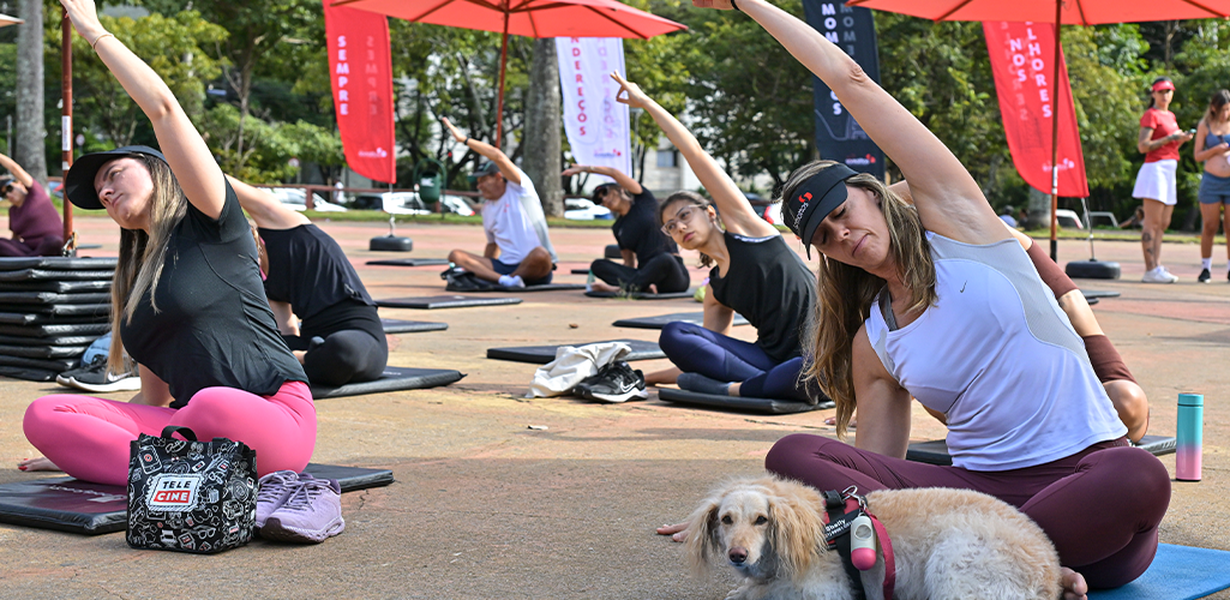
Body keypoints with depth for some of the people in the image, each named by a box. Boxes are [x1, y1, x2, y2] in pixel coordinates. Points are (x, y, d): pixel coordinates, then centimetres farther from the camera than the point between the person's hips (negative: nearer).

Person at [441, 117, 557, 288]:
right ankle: (504, 280, -34)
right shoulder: (487, 207, 20)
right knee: (455, 255, -13)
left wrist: (464, 139, -11)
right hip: (504, 266, 7)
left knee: (540, 254, -41)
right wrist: (480, 267, 19)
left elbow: (498, 156, -14)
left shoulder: (518, 188, -1)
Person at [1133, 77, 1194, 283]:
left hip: (1169, 170, 9)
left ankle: (1157, 267, 10)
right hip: (1155, 167, -9)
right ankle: (1151, 270, -13)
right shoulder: (1151, 115, -5)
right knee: (1152, 223, -11)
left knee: (1163, 224, 8)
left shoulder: (1170, 116, 20)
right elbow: (1142, 146, -15)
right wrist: (1171, 138, -16)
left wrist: (1182, 139, 7)